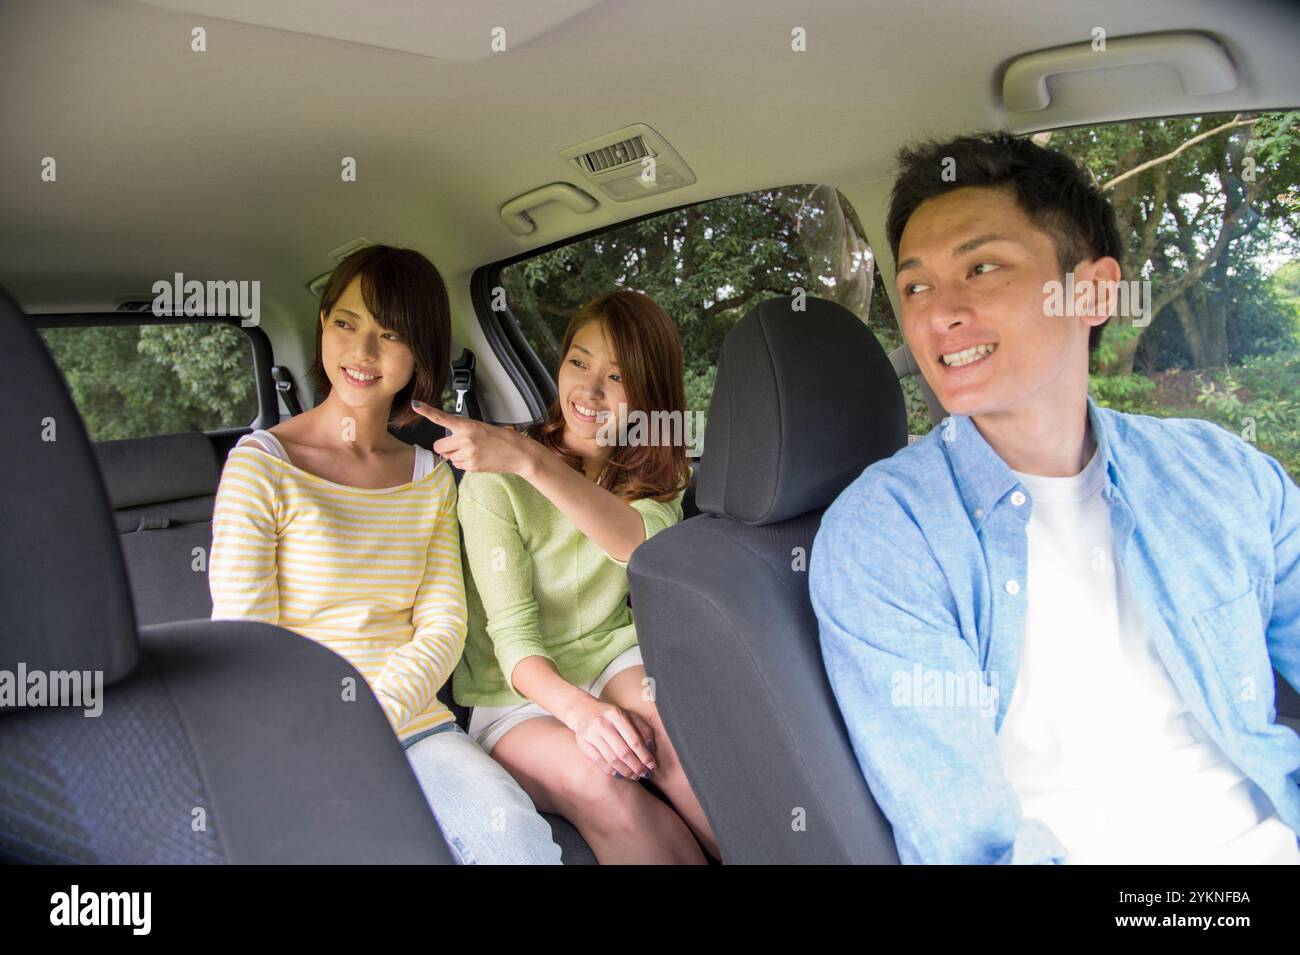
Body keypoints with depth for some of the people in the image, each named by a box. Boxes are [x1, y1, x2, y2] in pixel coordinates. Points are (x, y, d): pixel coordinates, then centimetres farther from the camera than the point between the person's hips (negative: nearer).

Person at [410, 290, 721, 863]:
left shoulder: (655, 475, 3)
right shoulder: (494, 479, -8)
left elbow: (643, 545, -22)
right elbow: (513, 635, -13)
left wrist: (529, 460, -35)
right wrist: (578, 709, -33)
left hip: (615, 663, 2)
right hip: (520, 694, -2)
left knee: (672, 728, -32)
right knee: (595, 782, -33)